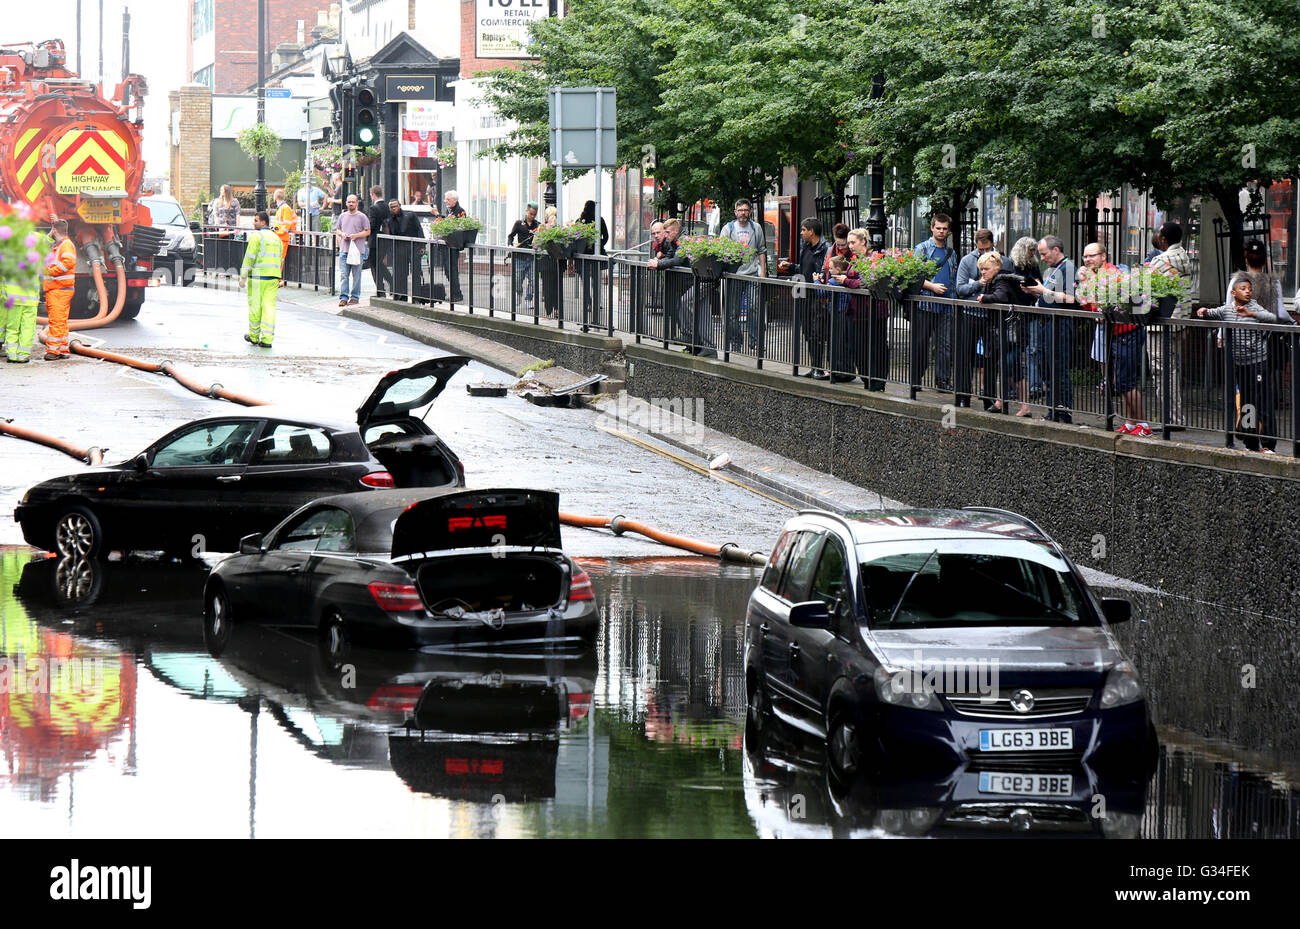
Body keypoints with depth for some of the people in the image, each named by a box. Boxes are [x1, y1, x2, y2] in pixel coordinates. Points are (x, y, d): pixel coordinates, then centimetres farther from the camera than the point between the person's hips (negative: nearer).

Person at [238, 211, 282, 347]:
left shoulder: (256, 236, -7)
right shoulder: (276, 238, 15)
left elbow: (249, 257, -12)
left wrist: (243, 276, -10)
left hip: (258, 275, -6)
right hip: (273, 277, 6)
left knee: (255, 306, 6)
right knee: (269, 306, 1)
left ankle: (254, 336, 17)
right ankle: (267, 339, -5)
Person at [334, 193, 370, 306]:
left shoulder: (362, 217, 1)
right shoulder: (342, 216, 15)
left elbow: (367, 231, 0)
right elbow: (337, 230, 22)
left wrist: (356, 235, -13)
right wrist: (342, 234, 0)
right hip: (344, 250, 4)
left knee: (356, 275, 0)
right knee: (343, 275, -3)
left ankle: (355, 297, 7)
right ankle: (343, 297, -3)